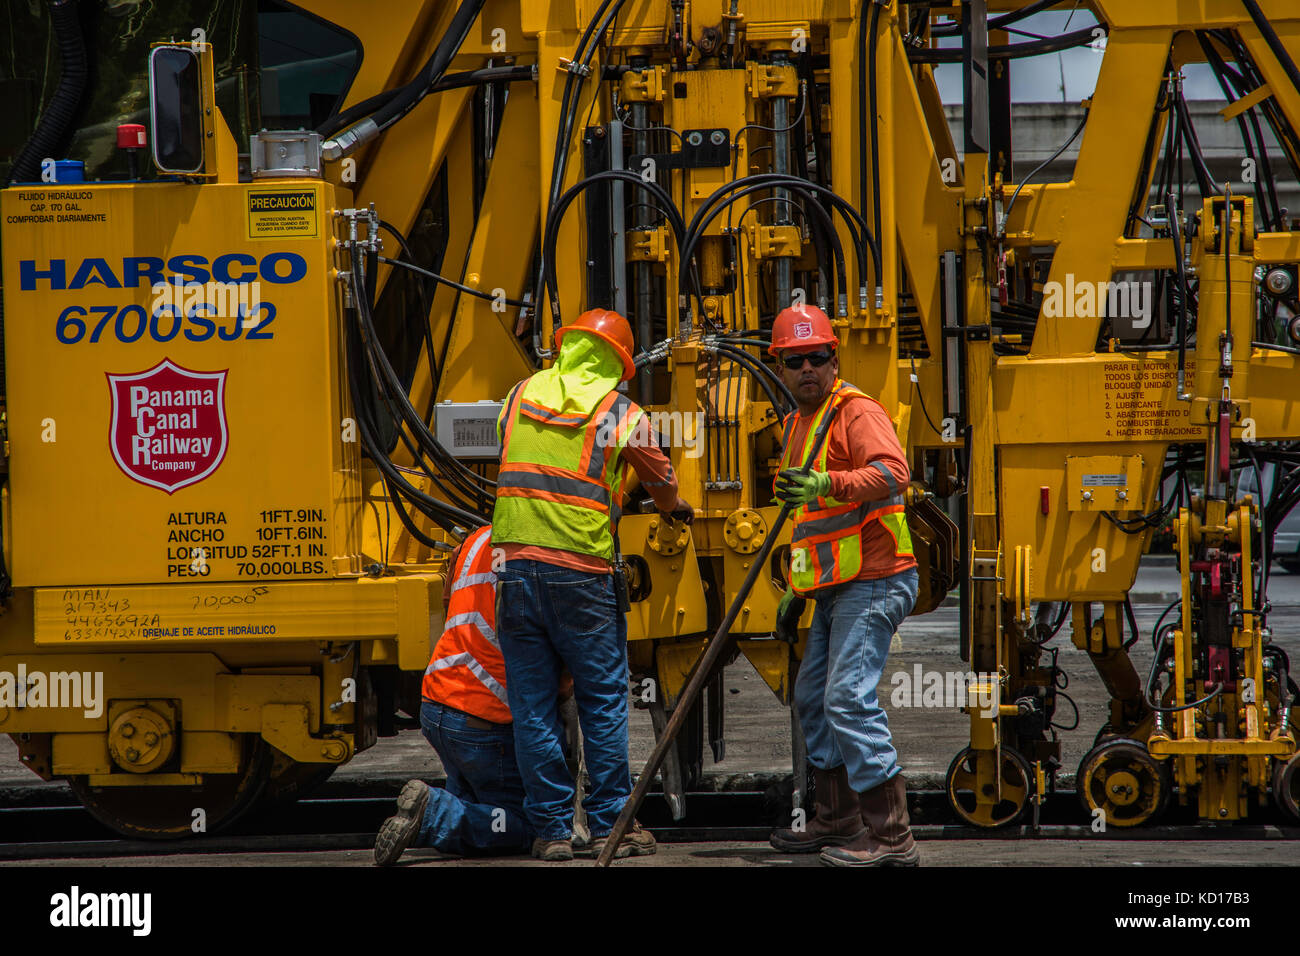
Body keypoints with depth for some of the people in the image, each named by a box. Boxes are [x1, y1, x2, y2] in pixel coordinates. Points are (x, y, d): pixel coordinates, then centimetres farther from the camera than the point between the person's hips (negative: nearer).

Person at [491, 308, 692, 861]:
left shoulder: (521, 396, 9)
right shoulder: (622, 415, 0)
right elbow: (661, 481, 16)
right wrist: (676, 508, 39)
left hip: (516, 567, 3)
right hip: (580, 576, -3)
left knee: (532, 707, 6)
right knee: (603, 702, 7)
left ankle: (552, 830, 7)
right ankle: (610, 826, 7)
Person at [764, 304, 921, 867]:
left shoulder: (857, 412, -11)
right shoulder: (798, 424, 18)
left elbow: (892, 473, -31)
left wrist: (826, 485, -44)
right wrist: (797, 587, 27)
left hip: (872, 583, -10)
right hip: (835, 588, 10)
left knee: (849, 699, -18)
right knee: (813, 699, 17)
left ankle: (890, 836, -19)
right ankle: (837, 823, 28)